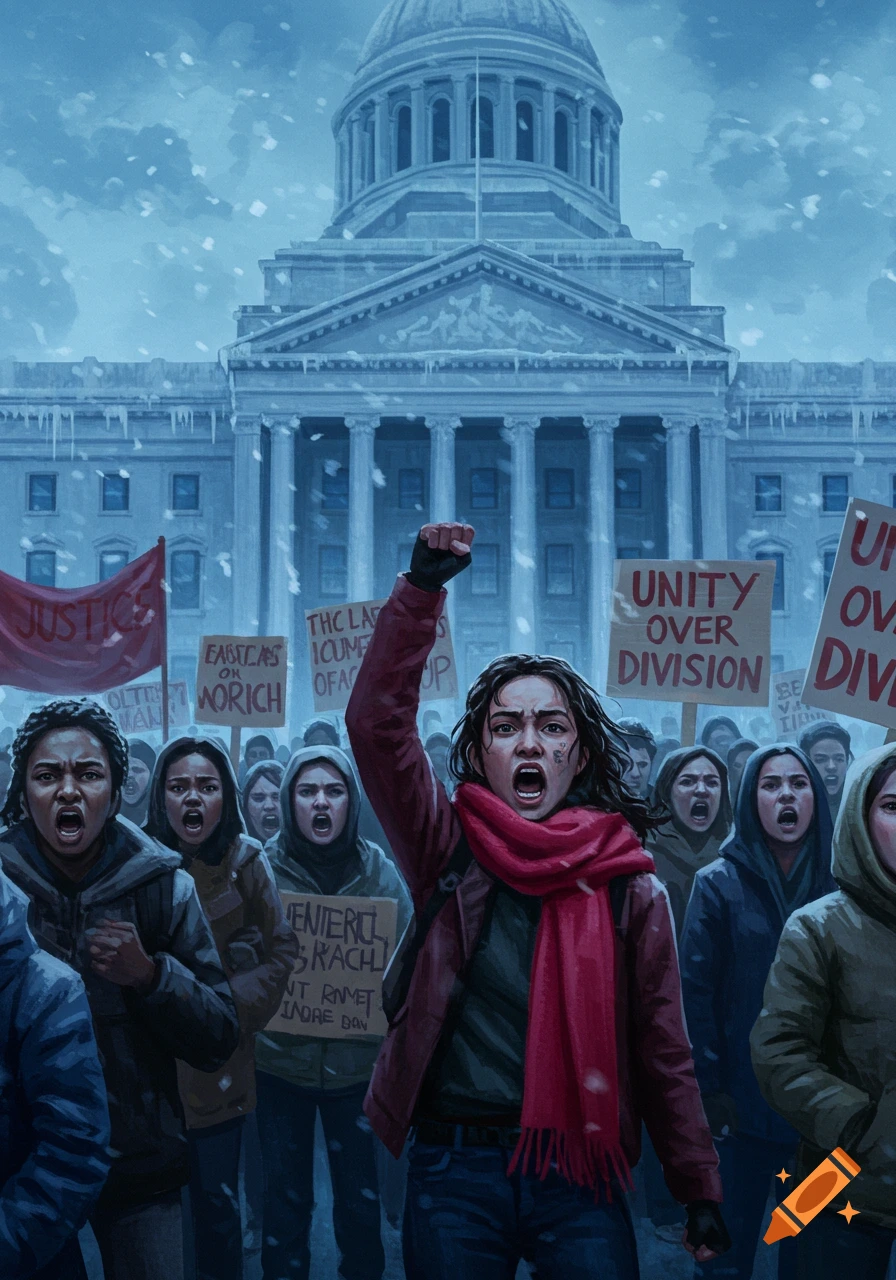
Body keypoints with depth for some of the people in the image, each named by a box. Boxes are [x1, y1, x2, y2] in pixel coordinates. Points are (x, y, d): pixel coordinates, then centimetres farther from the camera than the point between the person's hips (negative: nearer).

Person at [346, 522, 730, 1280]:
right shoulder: (451, 854, -1)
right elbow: (378, 721, -13)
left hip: (580, 1177, 0)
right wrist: (423, 588, -20)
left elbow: (663, 1050, 3)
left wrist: (700, 1189, 2)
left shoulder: (629, 887, 0)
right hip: (455, 1168, 0)